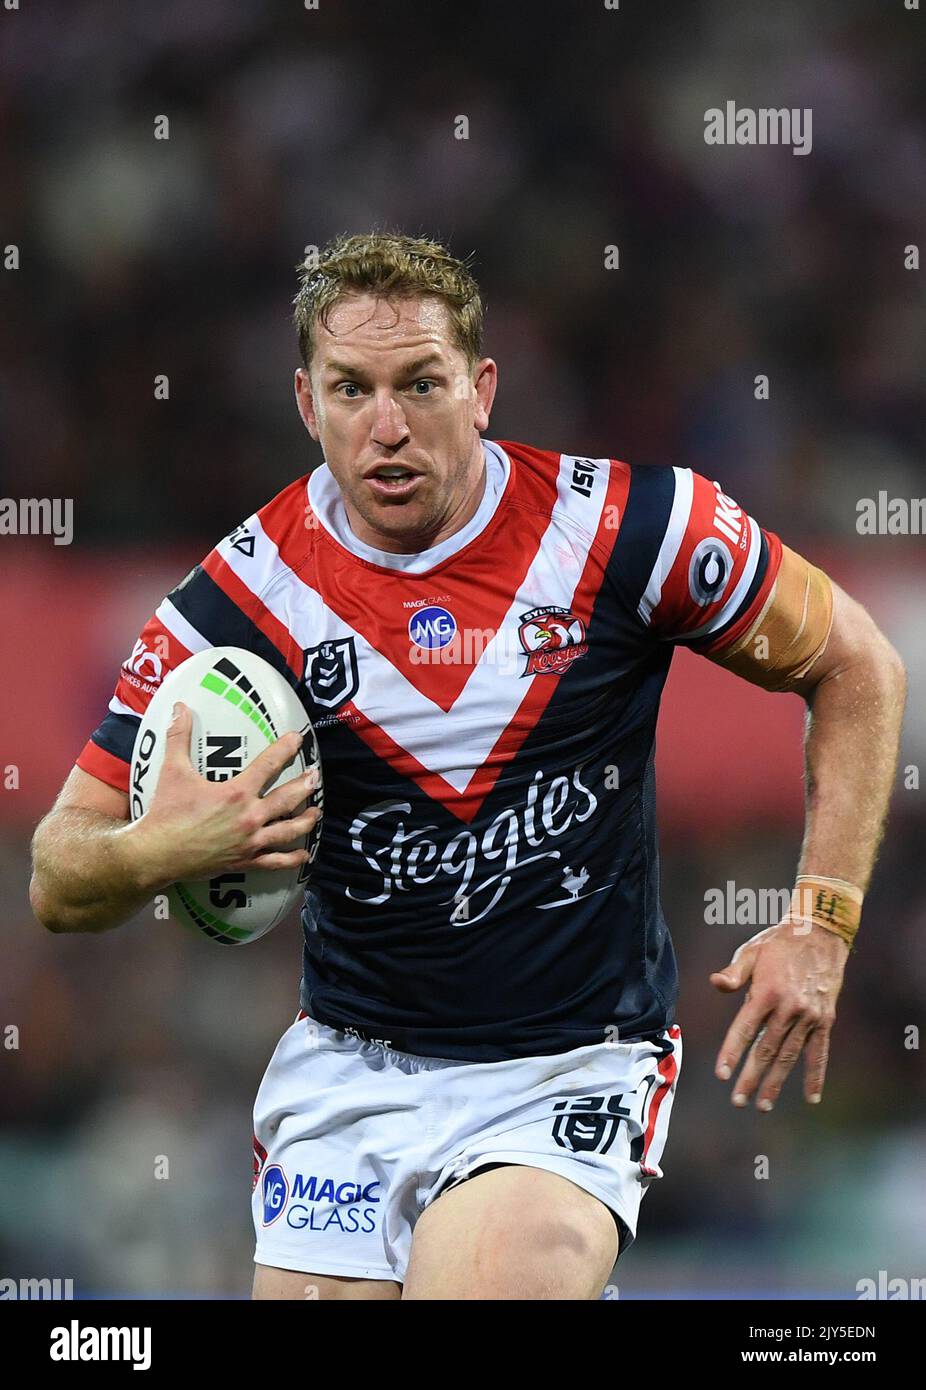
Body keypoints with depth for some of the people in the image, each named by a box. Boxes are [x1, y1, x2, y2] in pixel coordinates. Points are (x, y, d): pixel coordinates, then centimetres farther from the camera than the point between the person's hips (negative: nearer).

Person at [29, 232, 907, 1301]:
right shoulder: (244, 592, -5)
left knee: (479, 1284, -27)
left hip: (574, 1077, -3)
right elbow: (57, 881, -2)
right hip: (348, 1073, 3)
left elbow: (856, 669, 5)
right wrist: (155, 852, -26)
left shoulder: (623, 524, -8)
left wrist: (819, 923, -5)